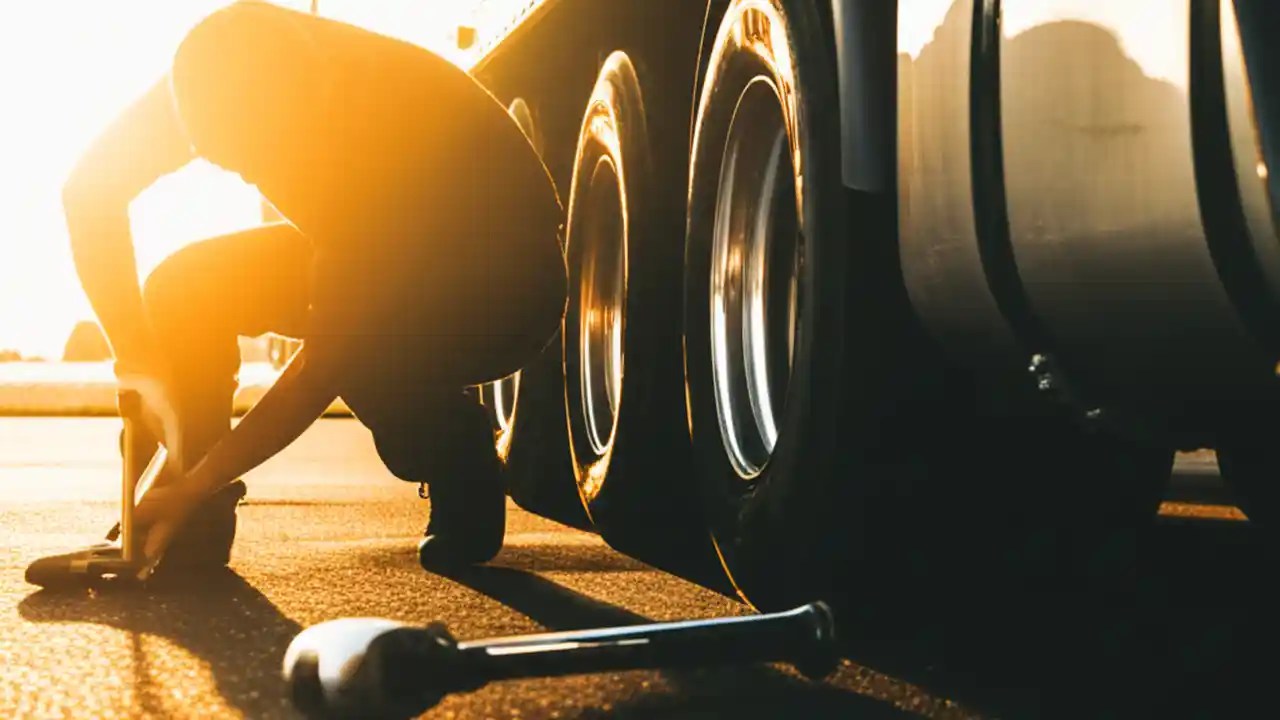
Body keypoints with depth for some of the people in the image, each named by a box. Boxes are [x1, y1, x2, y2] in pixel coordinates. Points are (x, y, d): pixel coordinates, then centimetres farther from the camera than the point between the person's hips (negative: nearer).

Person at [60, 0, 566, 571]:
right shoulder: (228, 68, -22)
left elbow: (324, 368, -32)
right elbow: (93, 188, -14)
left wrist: (196, 486, -28)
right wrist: (139, 362, -22)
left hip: (502, 288, -6)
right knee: (187, 291, -15)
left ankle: (464, 487, -8)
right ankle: (193, 524, -6)